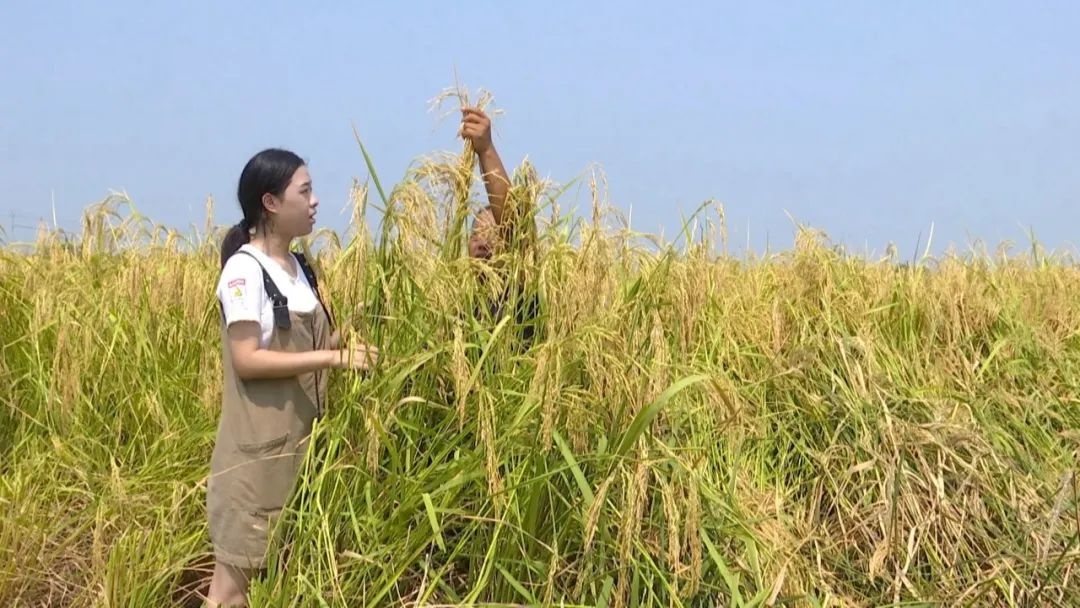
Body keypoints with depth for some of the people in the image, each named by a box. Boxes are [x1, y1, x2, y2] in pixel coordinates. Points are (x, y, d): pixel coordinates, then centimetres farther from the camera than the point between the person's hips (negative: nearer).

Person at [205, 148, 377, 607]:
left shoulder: (300, 268, 11)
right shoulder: (244, 269, -13)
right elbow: (247, 360, -20)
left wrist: (347, 340, -2)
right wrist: (333, 357, -22)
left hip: (299, 442, 8)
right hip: (258, 448, -8)